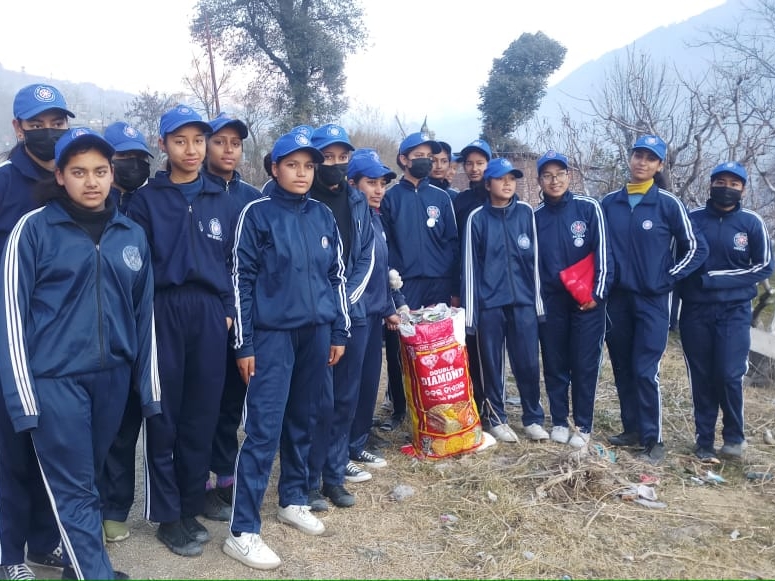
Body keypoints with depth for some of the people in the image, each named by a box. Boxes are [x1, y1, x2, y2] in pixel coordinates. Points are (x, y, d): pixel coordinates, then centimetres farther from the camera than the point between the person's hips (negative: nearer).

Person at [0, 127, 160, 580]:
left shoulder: (133, 234, 8)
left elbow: (144, 313, 11)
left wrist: (150, 388, 10)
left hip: (112, 376, 4)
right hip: (55, 379, -4)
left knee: (90, 479, 16)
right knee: (73, 490, 0)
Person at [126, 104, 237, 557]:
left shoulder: (222, 202, 12)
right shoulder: (147, 200, 4)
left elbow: (233, 263, 12)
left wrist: (229, 311, 3)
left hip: (210, 315, 2)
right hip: (163, 313, -2)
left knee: (202, 416, 6)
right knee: (164, 417, 3)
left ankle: (191, 508, 20)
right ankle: (168, 515, 14)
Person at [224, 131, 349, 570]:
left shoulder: (324, 216, 9)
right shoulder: (257, 214, -4)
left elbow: (337, 276, 13)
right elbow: (242, 280, -5)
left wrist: (340, 332, 9)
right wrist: (244, 344, -8)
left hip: (316, 333, 5)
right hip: (273, 334, -4)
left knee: (302, 421, 14)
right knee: (264, 429, -7)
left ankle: (294, 501, 31)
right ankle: (243, 532, -1)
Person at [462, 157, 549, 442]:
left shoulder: (526, 212, 5)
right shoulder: (477, 218, -1)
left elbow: (534, 258, 8)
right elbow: (470, 266, -1)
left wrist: (538, 300, 7)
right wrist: (470, 311, -3)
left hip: (523, 301, 2)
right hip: (489, 303, -1)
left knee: (528, 362, 4)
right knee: (491, 363, 7)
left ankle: (533, 418, 19)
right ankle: (495, 418, 21)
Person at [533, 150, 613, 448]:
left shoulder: (588, 208, -5)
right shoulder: (535, 216, 3)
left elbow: (603, 252, -6)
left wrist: (598, 293, -10)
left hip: (586, 300, -2)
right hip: (550, 301, 3)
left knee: (585, 364, 1)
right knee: (554, 364, 8)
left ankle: (583, 425, 13)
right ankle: (559, 421, 21)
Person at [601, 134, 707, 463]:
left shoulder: (668, 204, -5)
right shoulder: (609, 203, 5)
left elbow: (696, 249, -1)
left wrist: (667, 279, -5)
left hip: (653, 301, -4)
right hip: (617, 300, 4)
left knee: (645, 371, -8)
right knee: (623, 369, 10)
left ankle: (653, 440, 3)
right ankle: (632, 429, 24)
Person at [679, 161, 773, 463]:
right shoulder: (692, 218, 3)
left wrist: (716, 279, -8)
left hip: (734, 312, -1)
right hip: (695, 311, 1)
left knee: (729, 375, -8)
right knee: (701, 377, 6)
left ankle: (734, 436, 14)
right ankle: (704, 440, 17)